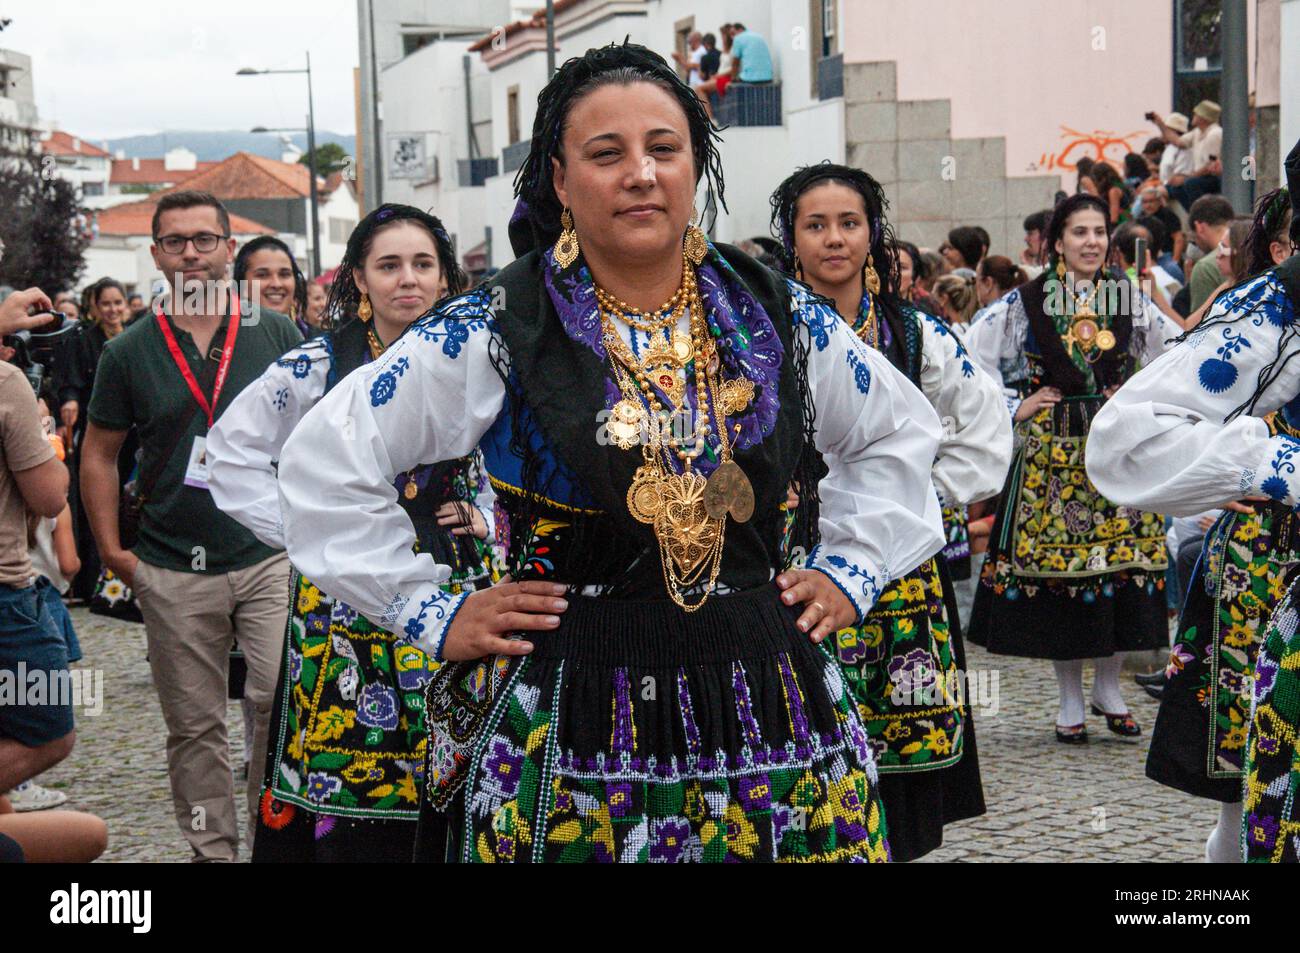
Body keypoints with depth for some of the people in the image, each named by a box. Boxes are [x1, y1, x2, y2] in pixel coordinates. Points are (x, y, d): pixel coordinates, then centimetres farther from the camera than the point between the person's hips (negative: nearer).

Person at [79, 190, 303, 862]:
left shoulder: (276, 334, 3)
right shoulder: (129, 352, 3)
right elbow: (99, 453, 9)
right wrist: (113, 552, 3)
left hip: (270, 559, -1)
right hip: (173, 575, 1)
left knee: (284, 700, -12)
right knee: (193, 725, 8)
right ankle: (212, 849, 21)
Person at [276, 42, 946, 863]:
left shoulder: (780, 318, 5)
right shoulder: (498, 332, -4)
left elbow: (904, 431, 21)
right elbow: (327, 457, -1)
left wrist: (851, 567, 10)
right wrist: (429, 611, -3)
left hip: (768, 700, 3)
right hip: (573, 721, -2)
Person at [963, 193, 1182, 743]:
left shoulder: (1129, 300, 7)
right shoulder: (1027, 301, 0)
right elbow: (968, 357, 1)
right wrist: (1014, 407, -2)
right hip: (1051, 447, -2)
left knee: (1122, 562, 0)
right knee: (1054, 562, -1)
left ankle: (1108, 686, 17)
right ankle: (1070, 699, 9)